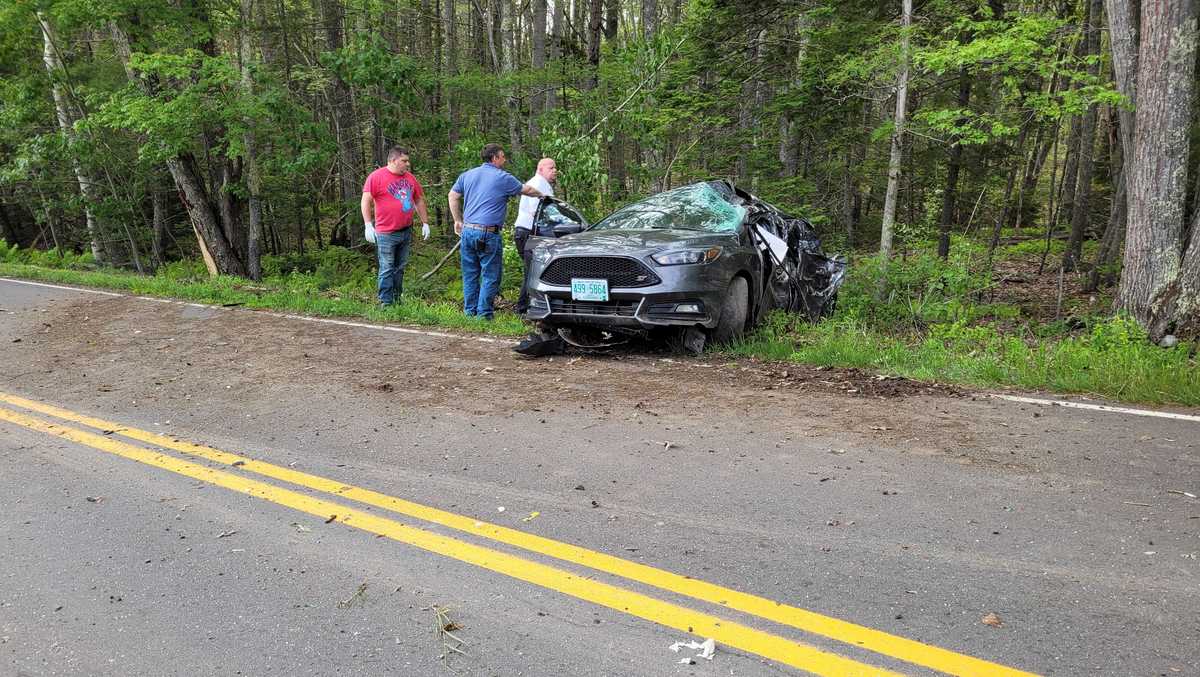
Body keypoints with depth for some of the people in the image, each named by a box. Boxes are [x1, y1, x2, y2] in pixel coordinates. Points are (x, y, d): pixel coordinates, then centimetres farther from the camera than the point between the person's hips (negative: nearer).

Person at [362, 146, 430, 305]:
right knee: (387, 269, -4)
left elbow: (419, 200, 19)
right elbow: (366, 200, -11)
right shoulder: (376, 176, -7)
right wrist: (368, 225, -19)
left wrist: (425, 223, 16)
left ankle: (397, 299, 23)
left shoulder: (410, 178, 11)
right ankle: (386, 302, 0)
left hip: (406, 232, 6)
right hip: (386, 233, -6)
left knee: (400, 268, 13)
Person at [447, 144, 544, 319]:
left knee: (470, 274, 12)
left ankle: (469, 311, 16)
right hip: (488, 234, -6)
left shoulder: (467, 175, 13)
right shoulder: (503, 178, -2)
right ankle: (484, 314, 1)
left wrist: (458, 220, 22)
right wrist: (541, 195, 28)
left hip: (467, 231, 6)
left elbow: (452, 196, 17)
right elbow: (527, 190, 9)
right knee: (490, 276, 2)